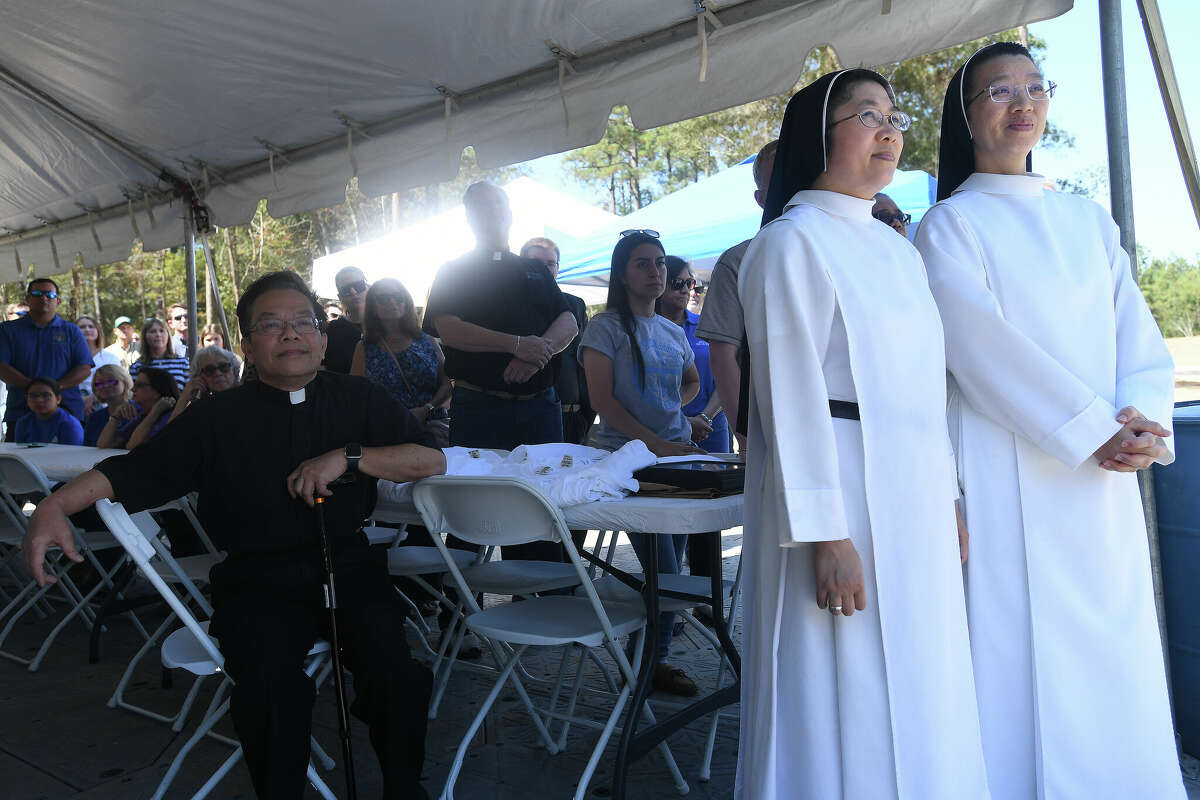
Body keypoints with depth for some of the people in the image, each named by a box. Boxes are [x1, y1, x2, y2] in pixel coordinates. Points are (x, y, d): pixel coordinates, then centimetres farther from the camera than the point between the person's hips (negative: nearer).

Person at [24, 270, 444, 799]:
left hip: (349, 569, 1)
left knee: (391, 670, -24)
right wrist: (56, 505, -17)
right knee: (271, 680, -29)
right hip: (258, 582, 0)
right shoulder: (218, 418, 8)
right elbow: (140, 469, -1)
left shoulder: (358, 399, 9)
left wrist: (348, 457, -9)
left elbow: (432, 460, 3)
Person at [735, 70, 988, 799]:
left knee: (918, 700, 15)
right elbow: (792, 393, -14)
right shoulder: (792, 243, -8)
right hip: (842, 495, -7)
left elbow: (927, 386, 17)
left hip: (916, 503, 8)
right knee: (847, 707, 2)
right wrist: (825, 536, -18)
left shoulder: (900, 251, 16)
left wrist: (949, 505, 14)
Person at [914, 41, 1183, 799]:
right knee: (1024, 654, -3)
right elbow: (984, 347, -10)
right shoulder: (950, 225, 1)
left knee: (1116, 659, 8)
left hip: (1106, 478, 5)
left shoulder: (1089, 219, 17)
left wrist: (1143, 417, -9)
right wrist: (1092, 429, -14)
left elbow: (1139, 332, 10)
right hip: (1010, 468, -5)